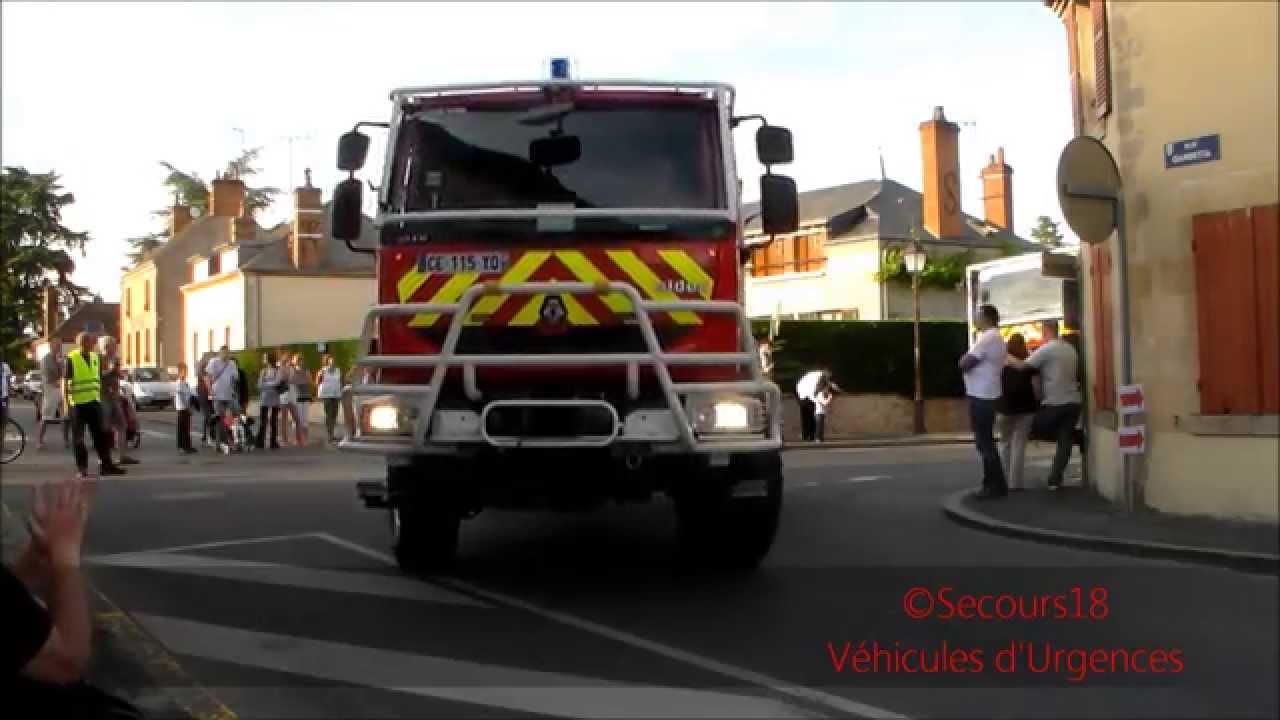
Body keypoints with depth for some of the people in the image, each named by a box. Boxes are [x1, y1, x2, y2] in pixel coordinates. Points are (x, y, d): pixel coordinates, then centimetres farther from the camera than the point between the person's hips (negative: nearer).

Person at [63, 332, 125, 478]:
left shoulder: (95, 357, 11)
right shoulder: (71, 359, -6)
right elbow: (64, 382, -8)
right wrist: (66, 404, -12)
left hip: (94, 402, 5)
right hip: (77, 404, -5)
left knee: (101, 434, 5)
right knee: (78, 437, 2)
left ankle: (106, 464, 10)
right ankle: (82, 468, 8)